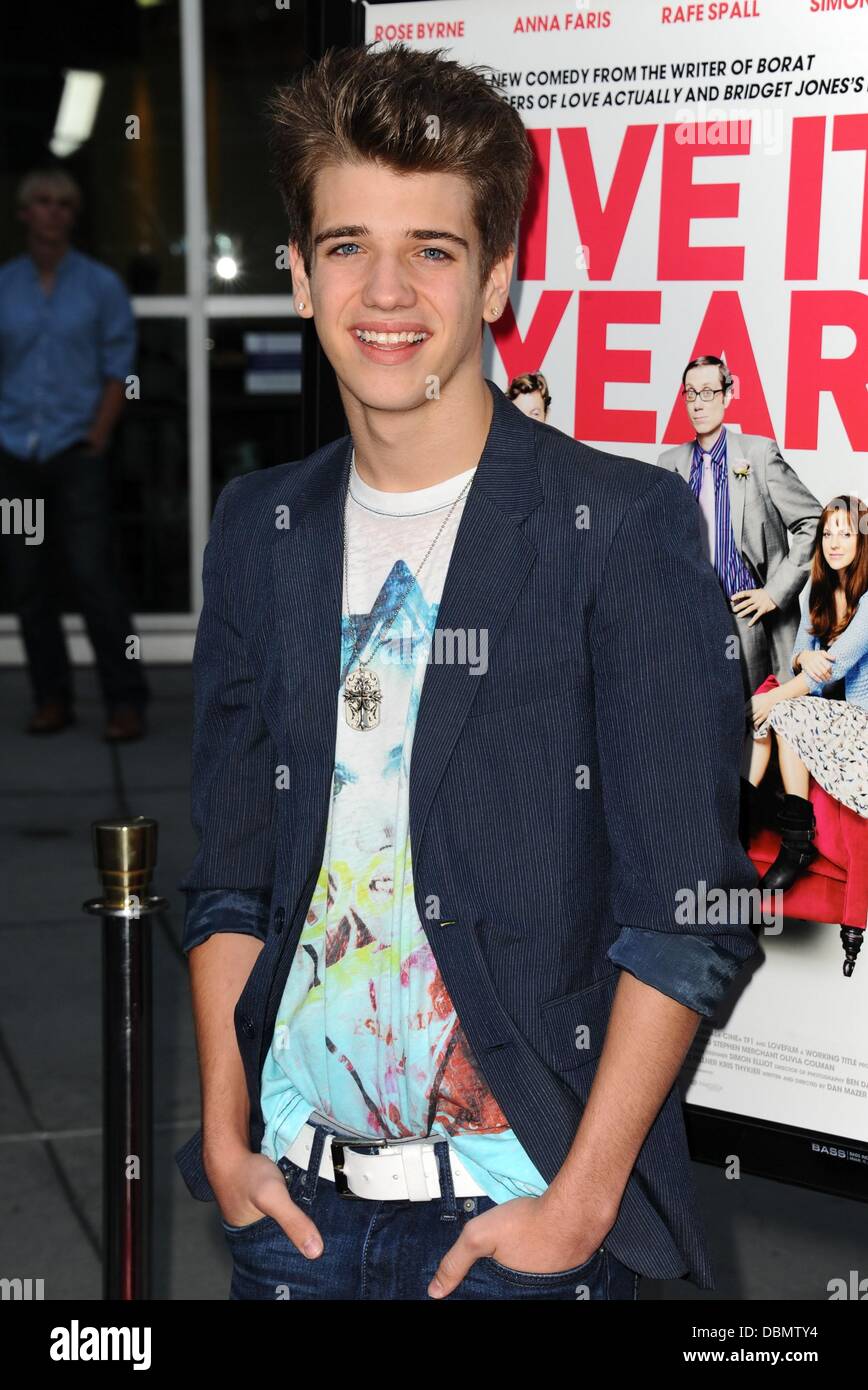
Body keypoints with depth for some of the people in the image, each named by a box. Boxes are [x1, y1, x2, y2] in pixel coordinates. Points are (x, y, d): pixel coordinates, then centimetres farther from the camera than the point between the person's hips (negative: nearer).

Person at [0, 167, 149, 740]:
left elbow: (119, 368, 2)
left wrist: (96, 439, -6)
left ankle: (126, 702, -6)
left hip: (75, 451, -3)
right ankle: (53, 698, 12)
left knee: (93, 574, -11)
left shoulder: (100, 284, 5)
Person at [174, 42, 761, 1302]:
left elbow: (687, 910, -12)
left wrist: (579, 1201, -13)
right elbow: (229, 869, 10)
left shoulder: (621, 525, -10)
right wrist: (226, 1137, 4)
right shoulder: (262, 530, 5)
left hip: (515, 1201, -4)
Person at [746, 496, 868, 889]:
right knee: (756, 712, -18)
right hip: (831, 707, 7)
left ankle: (798, 841, -23)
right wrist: (804, 658, -17)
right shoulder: (817, 592, 10)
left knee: (783, 712, -28)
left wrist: (772, 698, -24)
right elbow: (801, 651, 9)